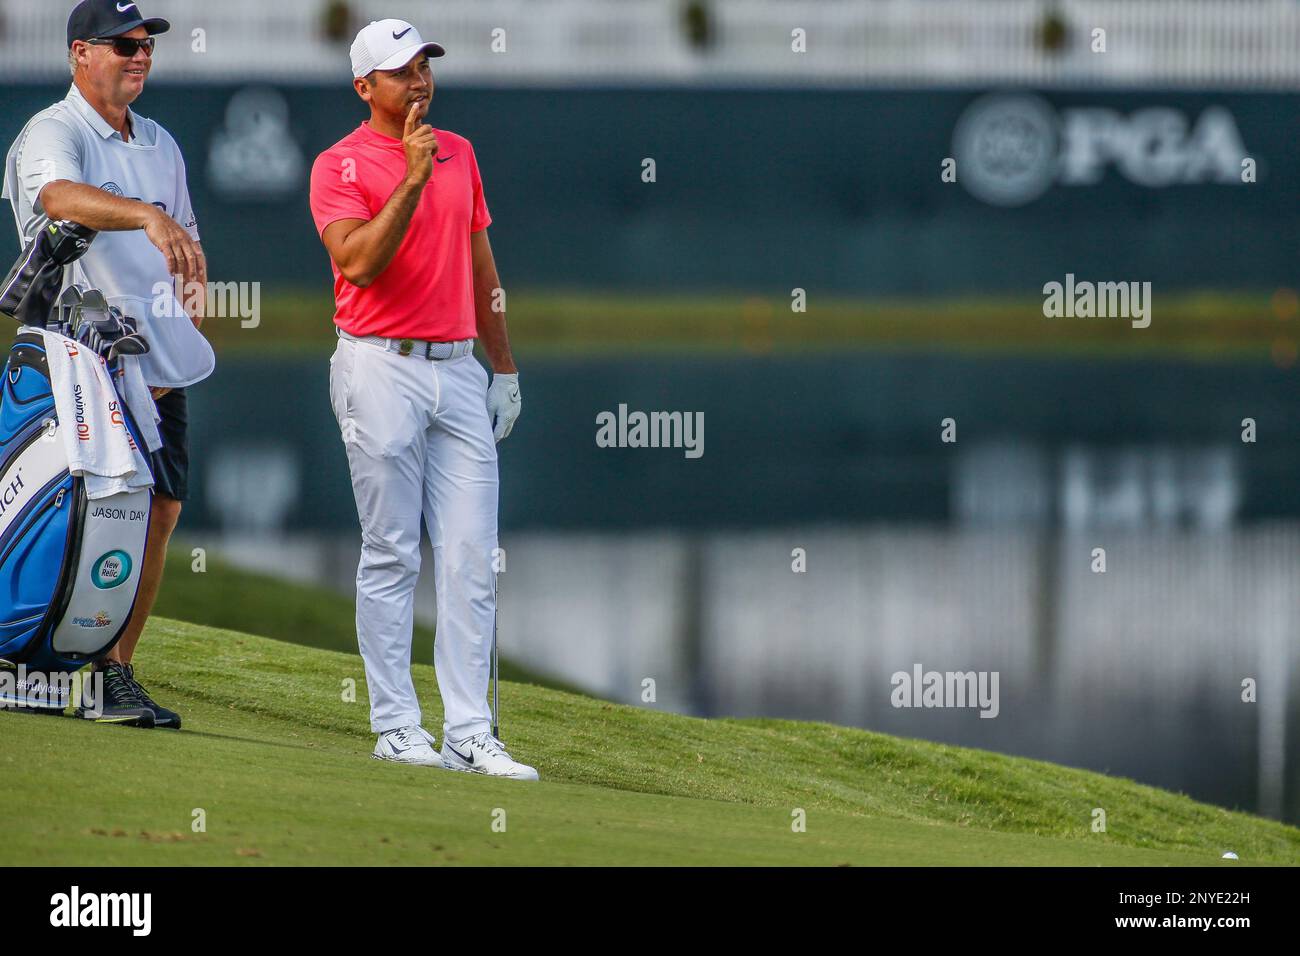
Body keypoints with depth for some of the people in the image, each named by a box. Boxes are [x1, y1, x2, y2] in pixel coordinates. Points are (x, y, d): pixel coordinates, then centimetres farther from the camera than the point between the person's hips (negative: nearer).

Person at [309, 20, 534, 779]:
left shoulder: (459, 153, 15)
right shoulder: (342, 165, -4)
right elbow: (358, 261, -19)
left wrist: (505, 369, 20)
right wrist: (413, 179, -23)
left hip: (458, 369, 5)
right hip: (383, 368, -5)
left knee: (472, 560, 0)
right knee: (392, 556, -2)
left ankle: (470, 735, 0)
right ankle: (397, 727, 3)